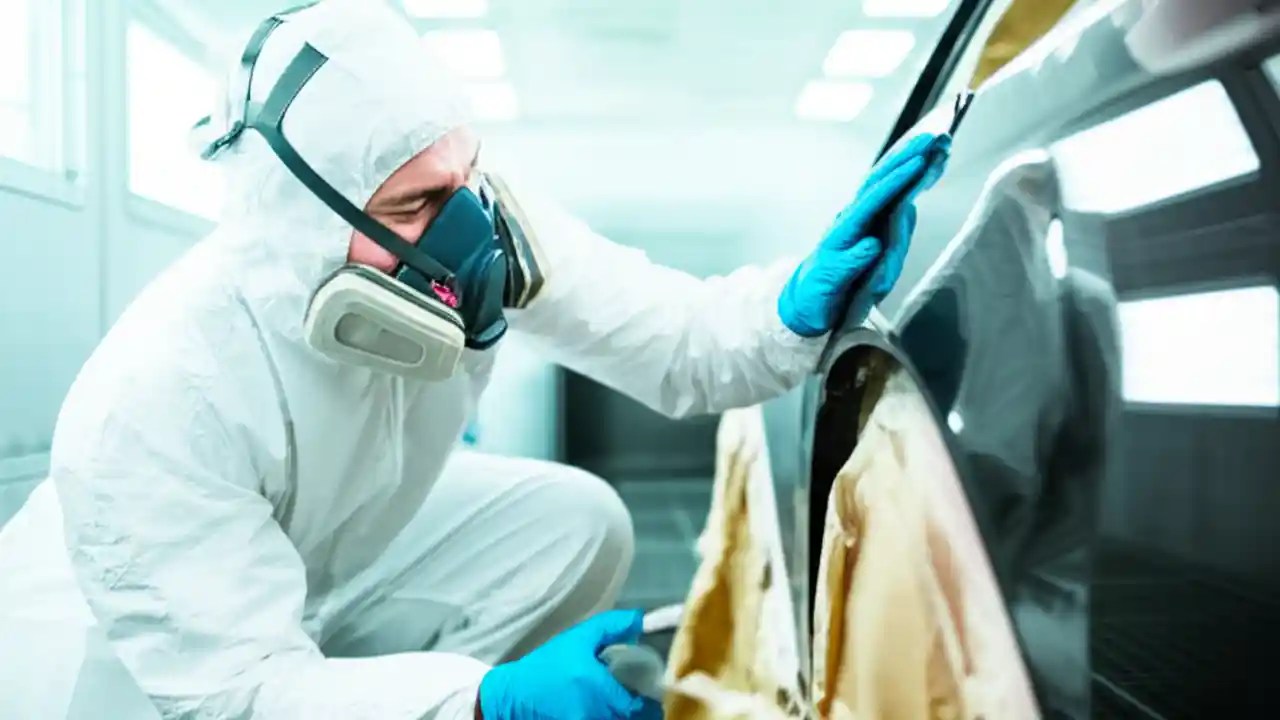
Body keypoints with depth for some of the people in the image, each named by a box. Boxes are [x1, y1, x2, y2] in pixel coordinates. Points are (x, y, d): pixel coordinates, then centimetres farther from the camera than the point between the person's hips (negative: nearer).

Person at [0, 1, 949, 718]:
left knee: (579, 523, -16)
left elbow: (674, 341, -20)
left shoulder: (480, 216, -24)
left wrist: (799, 308, -41)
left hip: (347, 554, 5)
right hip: (121, 642, -4)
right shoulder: (152, 406, -37)